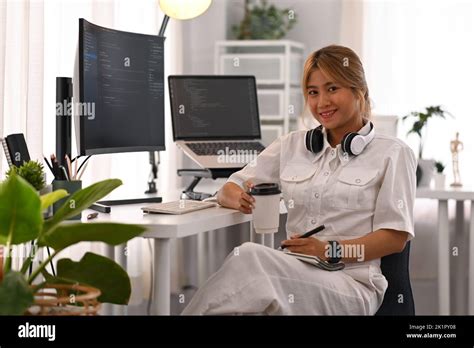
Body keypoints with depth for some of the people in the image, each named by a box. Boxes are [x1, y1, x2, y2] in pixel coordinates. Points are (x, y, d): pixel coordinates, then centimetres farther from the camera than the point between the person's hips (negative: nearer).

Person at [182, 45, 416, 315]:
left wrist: (330, 250, -14)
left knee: (250, 256, -32)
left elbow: (396, 237, 0)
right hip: (295, 272, 3)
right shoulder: (292, 146, 20)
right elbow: (229, 190, 18)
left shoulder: (392, 153, 7)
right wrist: (243, 200, -7)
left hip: (351, 283, -3)